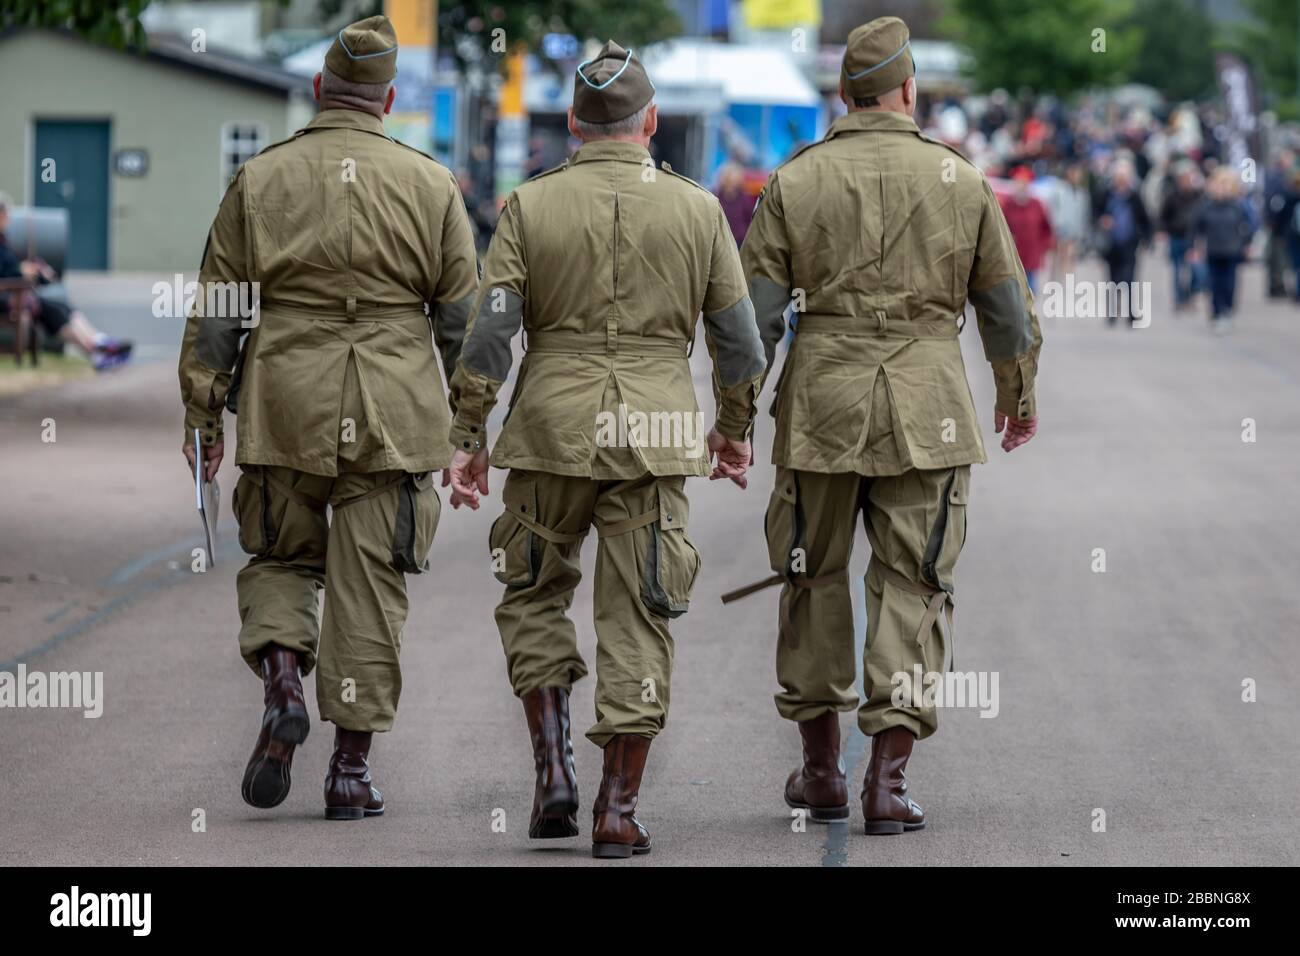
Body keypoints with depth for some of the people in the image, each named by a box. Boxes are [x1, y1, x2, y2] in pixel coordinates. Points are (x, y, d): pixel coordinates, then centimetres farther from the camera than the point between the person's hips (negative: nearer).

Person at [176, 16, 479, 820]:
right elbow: (465, 319, 3)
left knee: (279, 559, 18)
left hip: (284, 407, 0)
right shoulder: (430, 186, 1)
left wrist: (203, 413, 8)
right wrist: (475, 426, 13)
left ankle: (282, 676, -10)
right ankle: (352, 768, 5)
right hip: (394, 417, 0)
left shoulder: (260, 179, 1)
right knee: (370, 586, 5)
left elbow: (216, 309, 2)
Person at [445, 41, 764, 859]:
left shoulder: (531, 207, -1)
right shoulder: (698, 209, 2)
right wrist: (737, 426, 19)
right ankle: (618, 812, 1)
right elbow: (738, 336, 4)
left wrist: (468, 437, 0)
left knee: (534, 597, 18)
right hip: (655, 434, 0)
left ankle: (553, 769, 3)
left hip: (552, 426, 0)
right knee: (638, 621, 4)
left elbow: (490, 330, -6)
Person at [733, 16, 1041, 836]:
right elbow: (1008, 308, 7)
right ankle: (889, 776, -5)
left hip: (822, 399, 0)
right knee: (913, 585, 4)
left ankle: (822, 767, 21)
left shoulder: (793, 183, -1)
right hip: (928, 401, 0)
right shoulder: (961, 182, 1)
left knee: (815, 576, 15)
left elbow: (753, 313, -2)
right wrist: (1020, 397, 24)